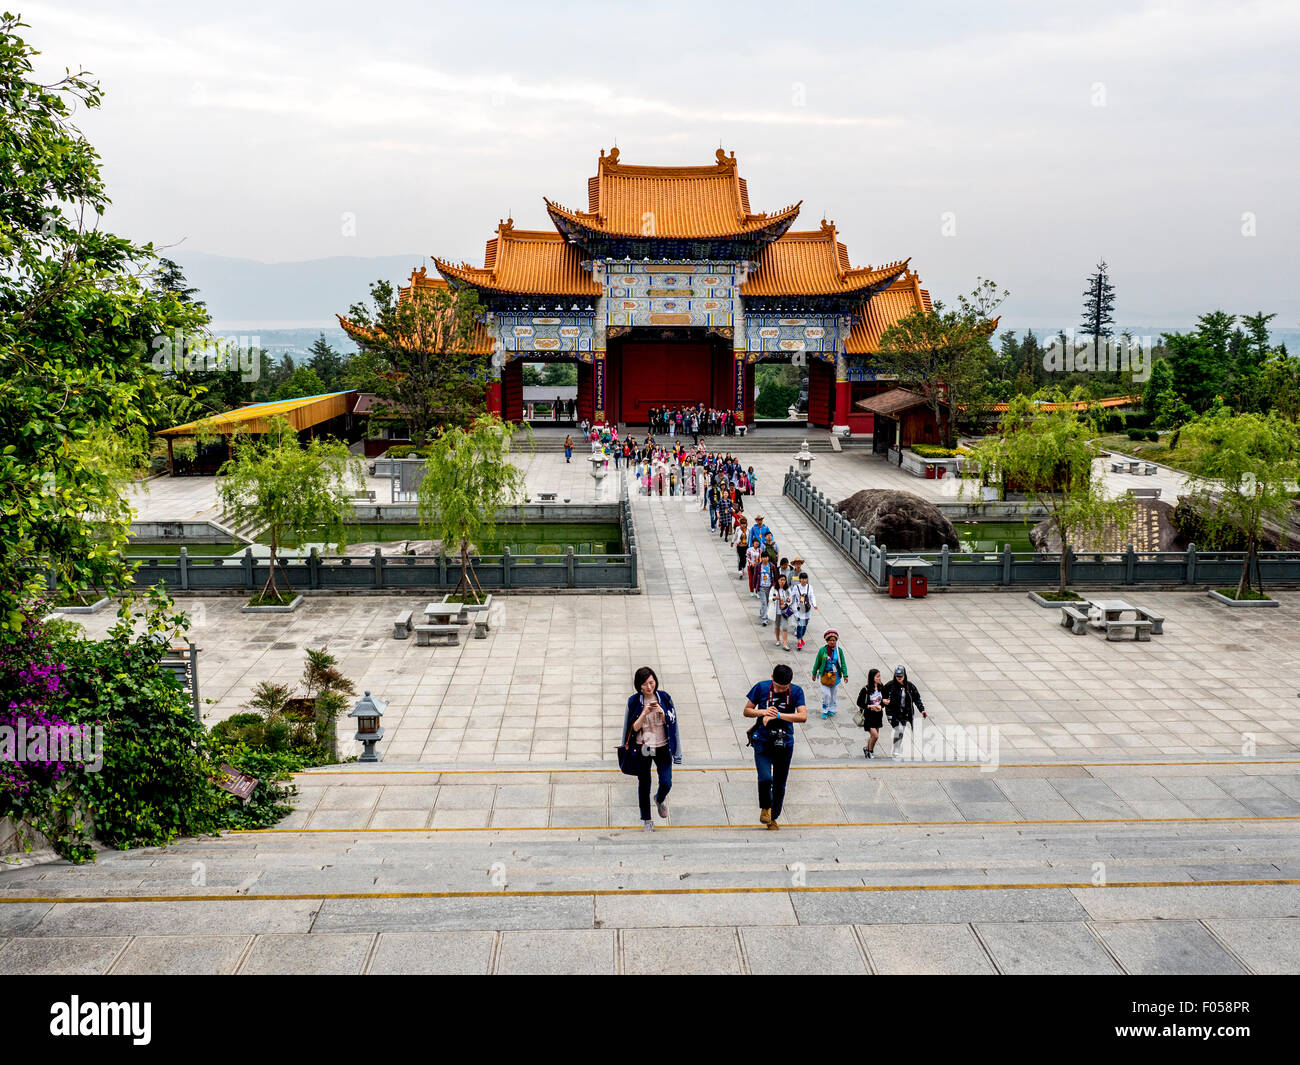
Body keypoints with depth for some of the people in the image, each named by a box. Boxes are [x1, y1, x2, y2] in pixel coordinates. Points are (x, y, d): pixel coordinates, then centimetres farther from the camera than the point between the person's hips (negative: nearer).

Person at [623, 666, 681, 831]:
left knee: (666, 783, -4)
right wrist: (645, 713, -23)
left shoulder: (664, 698, -3)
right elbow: (634, 727, -8)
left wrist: (661, 712, -19)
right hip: (642, 748, -1)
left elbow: (670, 723, 0)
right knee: (644, 785, 6)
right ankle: (646, 820, 25)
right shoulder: (634, 701, -7)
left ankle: (659, 800, 32)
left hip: (662, 747, 1)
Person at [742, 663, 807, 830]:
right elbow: (747, 711, 1)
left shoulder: (796, 691, -5)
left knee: (780, 784, 10)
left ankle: (773, 818, 29)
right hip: (763, 742, -2)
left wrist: (777, 715, -21)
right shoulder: (761, 688, -6)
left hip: (785, 744, 2)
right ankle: (765, 808, 8)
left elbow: (803, 716, -15)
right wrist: (763, 712, -18)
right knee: (765, 778, -20)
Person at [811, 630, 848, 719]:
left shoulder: (839, 651, -5)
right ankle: (824, 711, 10)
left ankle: (831, 710, 30)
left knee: (833, 693, 13)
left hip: (835, 675, 2)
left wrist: (845, 675, -3)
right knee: (826, 694, -6)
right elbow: (817, 662, 3)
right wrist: (814, 674, 10)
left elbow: (843, 664, 2)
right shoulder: (822, 650, -8)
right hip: (824, 675, -2)